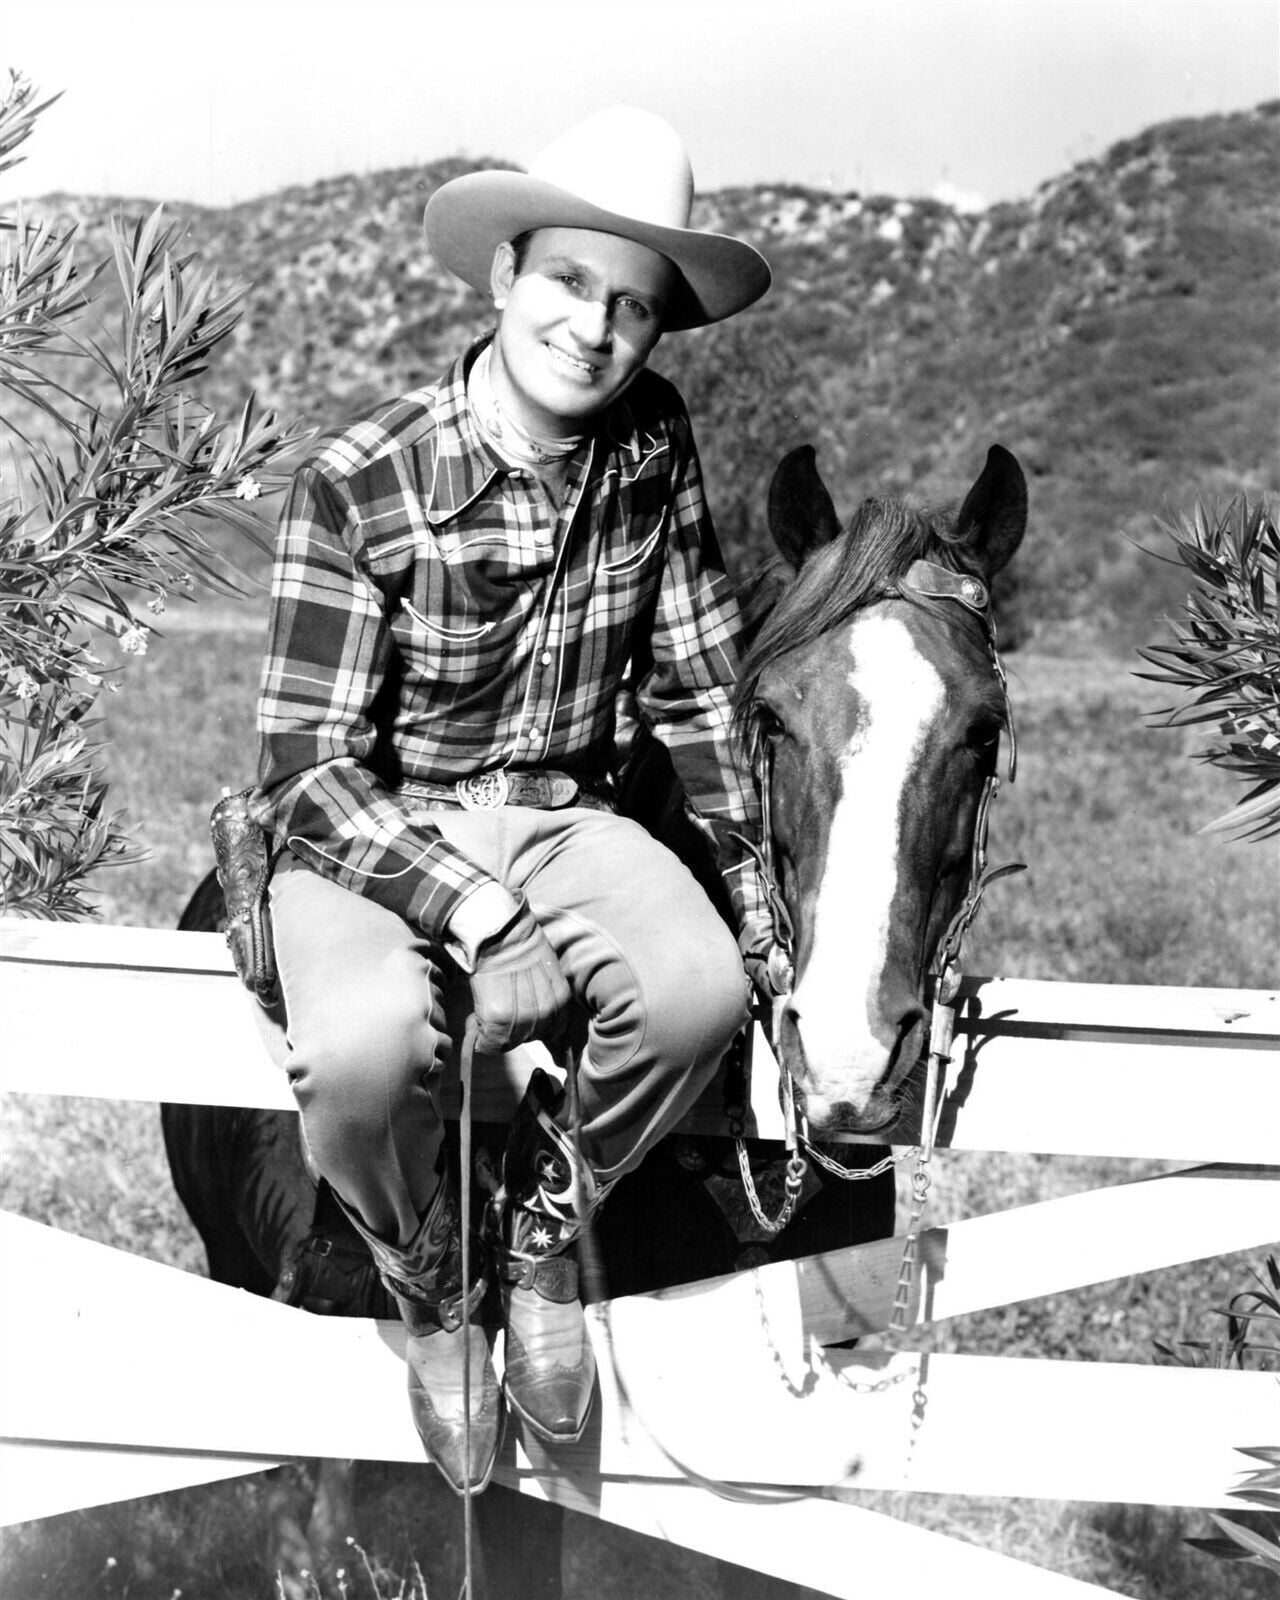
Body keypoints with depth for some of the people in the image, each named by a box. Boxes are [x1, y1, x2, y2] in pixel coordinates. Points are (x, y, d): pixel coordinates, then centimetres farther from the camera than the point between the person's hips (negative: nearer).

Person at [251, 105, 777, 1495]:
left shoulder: (652, 449, -4)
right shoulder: (358, 482, -17)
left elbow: (698, 688, 5)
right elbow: (309, 767, -17)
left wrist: (750, 887, 5)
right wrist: (477, 914, -28)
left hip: (560, 816, 4)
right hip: (370, 833, -3)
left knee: (701, 991, -27)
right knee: (364, 1050, -34)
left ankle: (539, 1235, 4)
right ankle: (431, 1294, 2)